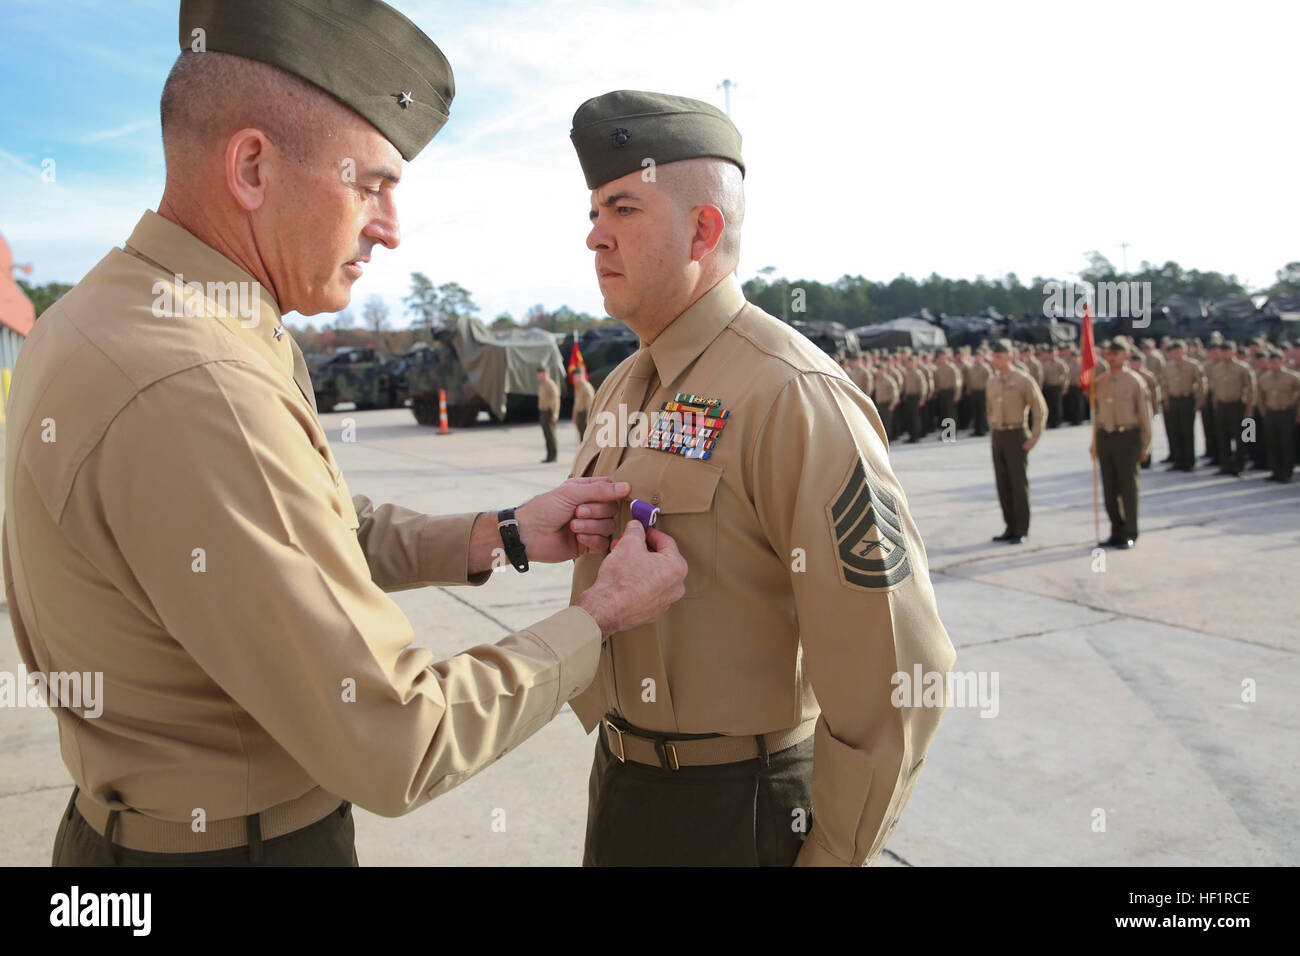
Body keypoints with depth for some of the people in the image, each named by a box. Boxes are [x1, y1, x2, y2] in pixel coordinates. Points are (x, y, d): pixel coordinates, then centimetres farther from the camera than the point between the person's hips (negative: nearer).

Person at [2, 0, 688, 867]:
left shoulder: (114, 317, 1)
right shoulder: (194, 396, -31)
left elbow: (318, 537, 5)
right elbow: (398, 748, -28)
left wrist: (503, 536, -1)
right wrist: (603, 615, -16)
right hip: (240, 841, -8)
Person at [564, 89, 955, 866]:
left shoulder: (792, 395, -22)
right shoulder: (623, 388, 6)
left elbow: (894, 669, -25)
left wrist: (835, 853, -14)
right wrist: (616, 752, 18)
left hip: (735, 809, -7)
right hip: (621, 779, 8)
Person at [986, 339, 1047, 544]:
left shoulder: (1023, 379, -9)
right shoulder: (991, 382, 10)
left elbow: (1041, 410, -8)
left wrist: (1033, 439, -11)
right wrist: (995, 432, 15)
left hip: (1017, 436, -6)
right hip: (998, 437, 6)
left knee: (1019, 483, -3)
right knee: (1003, 485, 8)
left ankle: (1022, 531, 3)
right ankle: (1010, 528, 16)